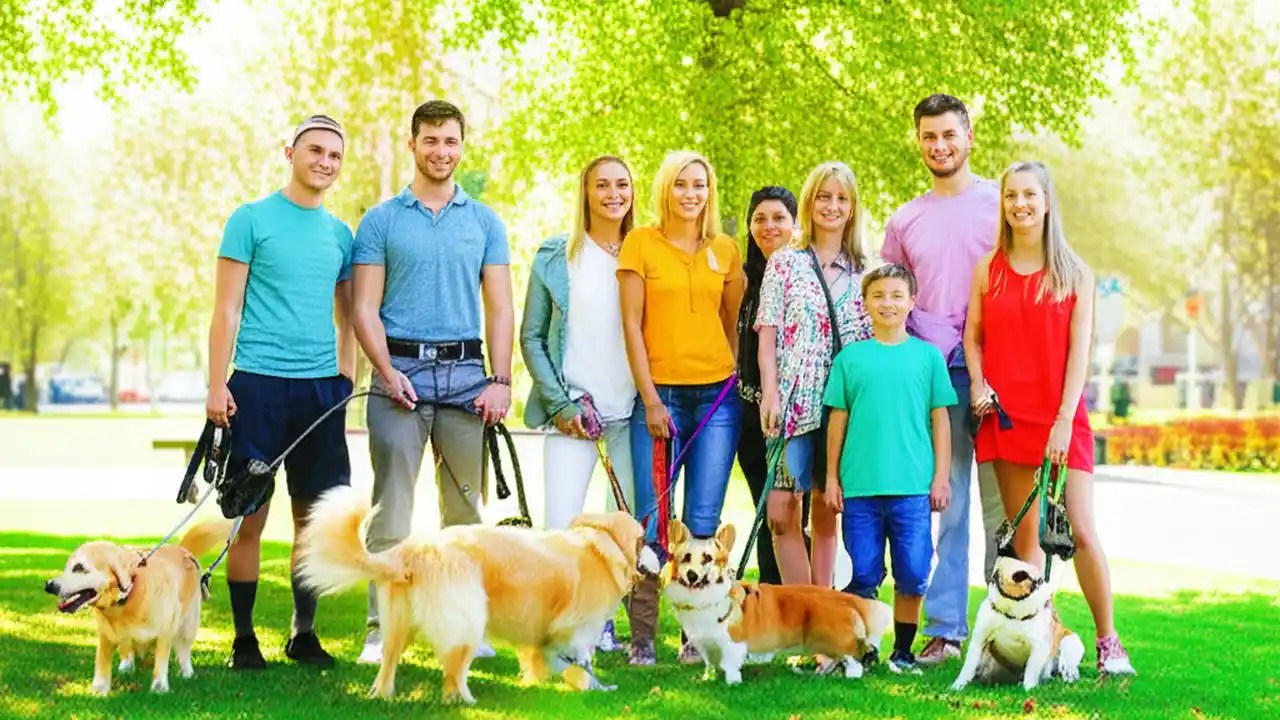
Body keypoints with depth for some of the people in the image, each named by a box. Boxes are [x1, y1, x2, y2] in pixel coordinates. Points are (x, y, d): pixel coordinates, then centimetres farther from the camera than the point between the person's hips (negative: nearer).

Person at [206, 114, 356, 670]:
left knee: (314, 515, 6)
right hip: (259, 382, -4)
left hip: (322, 388, 4)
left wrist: (346, 383, 12)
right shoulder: (252, 219, 0)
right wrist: (217, 384, -9)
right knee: (250, 515, -1)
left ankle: (303, 633, 17)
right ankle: (244, 637, 8)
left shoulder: (340, 233, 13)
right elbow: (226, 309, -3)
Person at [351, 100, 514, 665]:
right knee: (391, 510, -4)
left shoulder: (485, 222, 11)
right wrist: (388, 372, -12)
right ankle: (381, 629, -1)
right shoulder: (380, 221, 5)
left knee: (465, 510, 8)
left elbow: (500, 308, 9)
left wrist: (501, 380, -3)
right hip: (400, 373, -2)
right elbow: (365, 309, 1)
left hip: (466, 373, 2)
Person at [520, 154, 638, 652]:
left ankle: (603, 622, 17)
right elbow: (531, 337, 4)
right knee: (561, 527, -10)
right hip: (573, 409, -2)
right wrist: (559, 403, -5)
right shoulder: (555, 257, 3)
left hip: (632, 409, 2)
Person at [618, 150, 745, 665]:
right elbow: (631, 324, -1)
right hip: (659, 393, -2)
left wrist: (735, 379, 5)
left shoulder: (725, 250, 11)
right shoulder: (640, 243, 3)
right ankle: (642, 637, 3)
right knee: (653, 521, -5)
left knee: (703, 522, 1)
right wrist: (649, 399, -6)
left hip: (717, 394, 2)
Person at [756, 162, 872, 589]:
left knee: (827, 512, 6)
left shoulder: (864, 271, 11)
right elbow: (767, 336, 2)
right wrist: (770, 393, -8)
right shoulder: (785, 263, 7)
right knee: (782, 513, -8)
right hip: (794, 401, -1)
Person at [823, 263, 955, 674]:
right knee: (864, 574, 4)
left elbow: (940, 419, 7)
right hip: (860, 486, 0)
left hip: (913, 486, 0)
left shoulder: (928, 355, 6)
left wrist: (942, 476, 3)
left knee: (913, 574, 1)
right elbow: (838, 420, 9)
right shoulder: (849, 358, 7)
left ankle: (902, 651, 14)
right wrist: (832, 477, 7)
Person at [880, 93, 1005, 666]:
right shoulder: (904, 222, 14)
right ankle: (944, 629, 7)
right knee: (945, 505, 3)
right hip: (933, 374, 3)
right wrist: (940, 343, 0)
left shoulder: (1001, 203, 5)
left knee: (1003, 505, -1)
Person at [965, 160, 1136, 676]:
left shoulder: (1074, 274, 3)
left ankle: (1108, 641, 3)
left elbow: (1078, 352, -2)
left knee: (1081, 530, -7)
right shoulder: (989, 269, 8)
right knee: (1023, 533, 1)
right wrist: (978, 383, -7)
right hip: (1005, 415, 2)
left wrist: (1065, 420, -11)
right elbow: (972, 337, 12)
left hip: (1061, 416, -2)